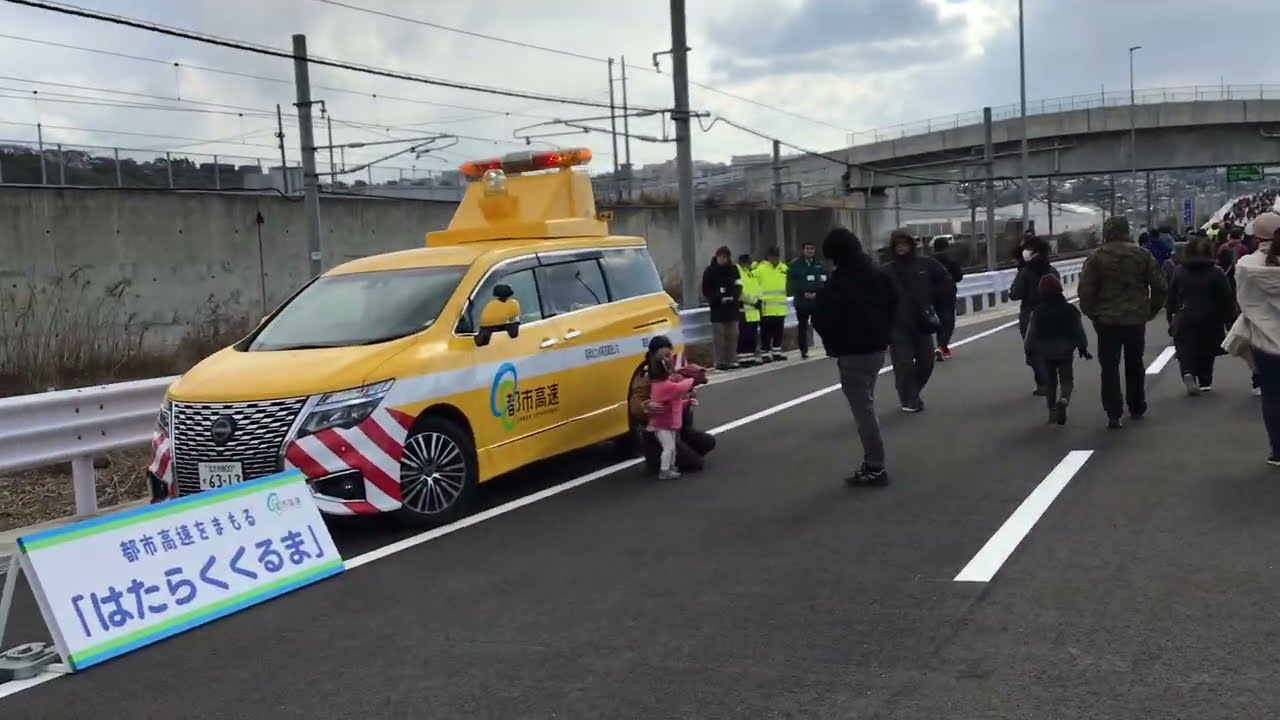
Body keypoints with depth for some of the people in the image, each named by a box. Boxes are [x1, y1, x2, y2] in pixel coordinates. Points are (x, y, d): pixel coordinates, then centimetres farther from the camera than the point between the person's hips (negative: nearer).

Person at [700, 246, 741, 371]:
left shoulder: (733, 269, 8)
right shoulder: (710, 271, -2)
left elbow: (738, 286, 7)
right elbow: (706, 290, -4)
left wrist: (733, 297, -13)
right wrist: (719, 299, -16)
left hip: (732, 306, 3)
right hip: (717, 307, -3)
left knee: (732, 335, 4)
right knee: (718, 335, -6)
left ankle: (732, 360, 10)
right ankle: (720, 362, -5)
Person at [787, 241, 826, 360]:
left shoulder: (819, 264, 6)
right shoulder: (795, 265, -2)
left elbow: (824, 280, 2)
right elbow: (792, 283, -6)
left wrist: (817, 293, -13)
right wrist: (803, 293, -15)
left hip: (818, 300, 1)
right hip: (802, 301, -1)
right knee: (802, 326, 5)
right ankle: (804, 351, 12)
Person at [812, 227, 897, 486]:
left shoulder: (836, 283, -19)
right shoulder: (878, 275, 7)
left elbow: (822, 321, -18)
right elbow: (893, 305, 18)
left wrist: (832, 342, 1)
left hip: (852, 354, -8)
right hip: (877, 348, 8)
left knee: (863, 409, -3)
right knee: (866, 406, 19)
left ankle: (875, 468, -1)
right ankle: (873, 464, 22)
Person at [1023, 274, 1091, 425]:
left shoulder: (1037, 312, -7)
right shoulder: (1070, 310, -5)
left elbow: (1031, 333, -4)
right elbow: (1079, 331, -2)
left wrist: (1029, 349, 11)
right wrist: (1083, 348, 10)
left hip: (1044, 353, 1)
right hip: (1065, 351, -1)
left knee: (1050, 381, 13)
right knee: (1066, 379, 7)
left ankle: (1052, 410, 12)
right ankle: (1064, 399, -23)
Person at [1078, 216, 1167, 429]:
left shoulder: (1096, 257, -7)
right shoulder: (1142, 254, 1)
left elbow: (1085, 290, -10)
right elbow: (1160, 286, 1)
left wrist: (1092, 313, 2)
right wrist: (1151, 310, 12)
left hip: (1107, 320, -2)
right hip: (1136, 318, 2)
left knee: (1109, 367, 1)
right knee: (1135, 364, 18)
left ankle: (1113, 414, -7)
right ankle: (1136, 408, 27)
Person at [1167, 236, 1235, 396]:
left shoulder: (1179, 271, 1)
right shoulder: (1216, 272, -3)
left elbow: (1171, 297, 4)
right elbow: (1227, 299, -4)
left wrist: (1170, 317, 11)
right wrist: (1230, 320, 2)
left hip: (1184, 319, 0)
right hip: (1209, 320, 0)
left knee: (1185, 351, 2)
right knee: (1207, 352, 15)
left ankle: (1188, 373, -25)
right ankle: (1205, 383, 22)